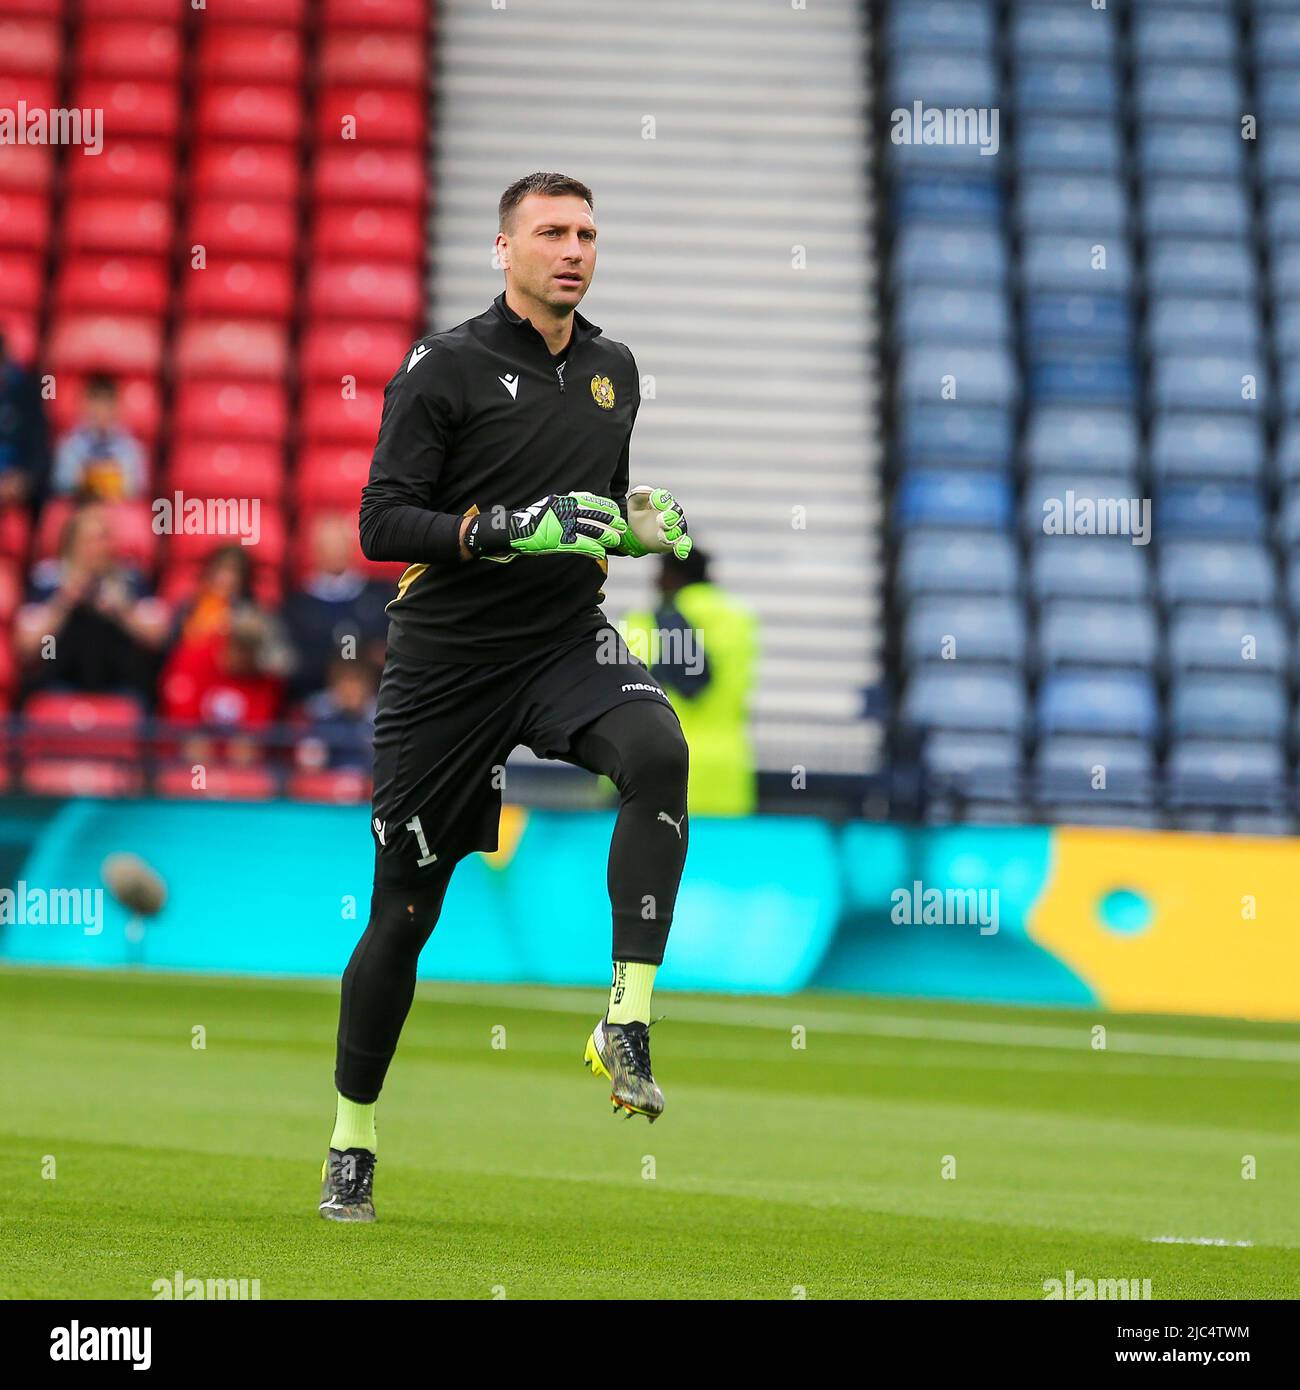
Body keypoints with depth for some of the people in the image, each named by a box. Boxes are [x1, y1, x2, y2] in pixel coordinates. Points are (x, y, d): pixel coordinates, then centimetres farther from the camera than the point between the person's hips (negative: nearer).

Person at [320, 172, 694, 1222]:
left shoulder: (612, 369, 11)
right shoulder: (445, 367, -7)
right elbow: (382, 523, -12)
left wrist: (641, 531, 3)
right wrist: (511, 529, -24)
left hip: (568, 641, 3)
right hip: (446, 661, -3)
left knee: (657, 749, -31)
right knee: (405, 911, 4)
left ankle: (626, 1025, -29)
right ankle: (352, 1143, 22)